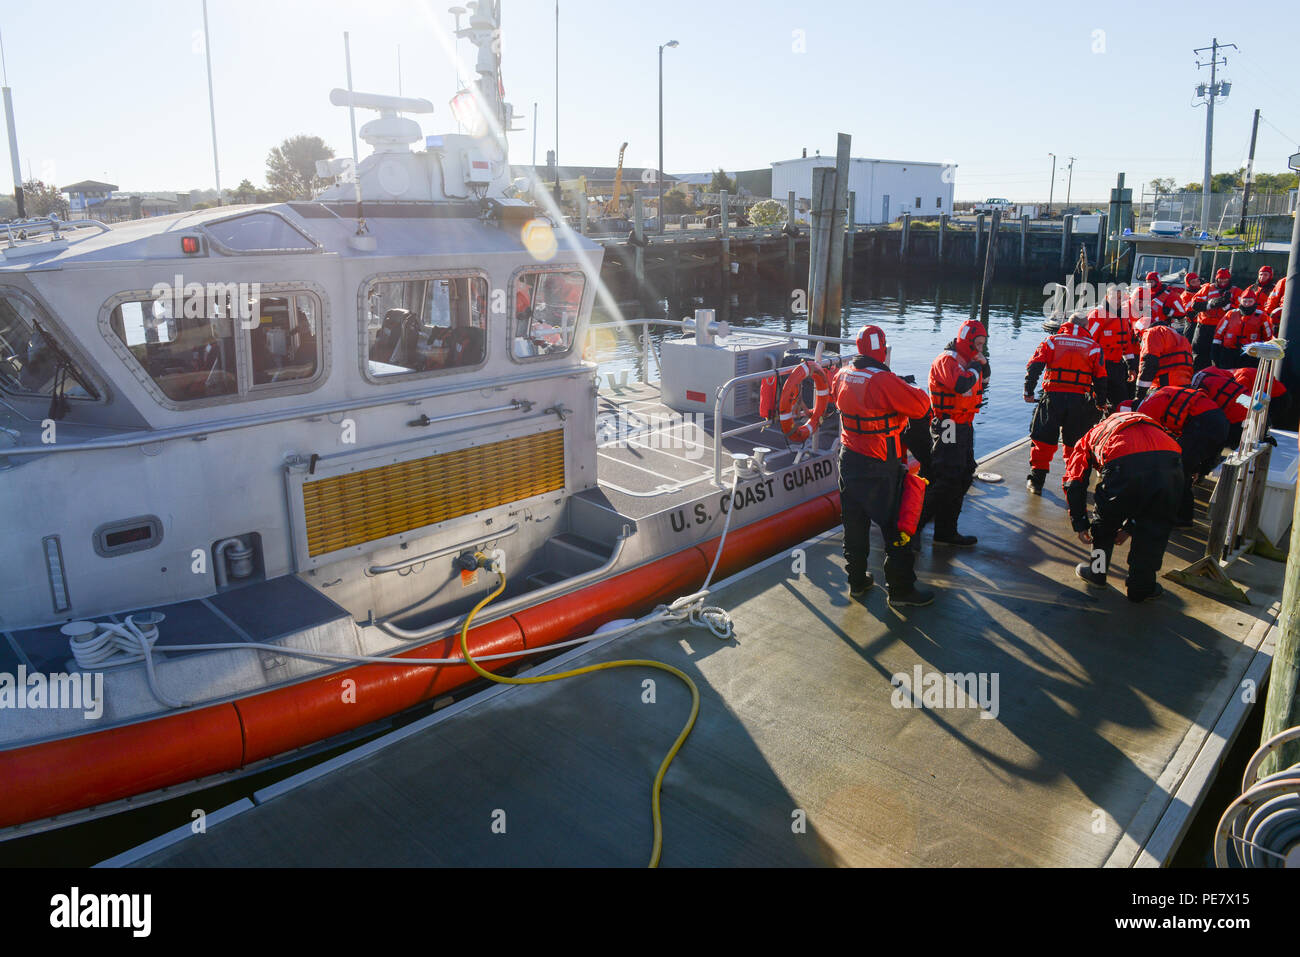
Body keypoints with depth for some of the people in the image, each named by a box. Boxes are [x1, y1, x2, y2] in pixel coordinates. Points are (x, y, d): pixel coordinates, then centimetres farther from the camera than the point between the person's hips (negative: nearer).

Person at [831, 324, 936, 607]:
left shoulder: (843, 374, 0)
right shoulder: (884, 381, -21)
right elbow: (921, 407, -17)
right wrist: (917, 391, 3)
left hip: (849, 458, 7)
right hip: (881, 466, -7)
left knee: (855, 522, 16)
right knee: (896, 525, 5)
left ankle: (857, 580, 27)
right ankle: (900, 588, 13)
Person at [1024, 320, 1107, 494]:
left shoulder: (1051, 341, 11)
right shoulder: (1093, 347, 12)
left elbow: (1035, 366, -1)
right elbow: (1100, 378, 11)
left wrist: (1028, 391, 0)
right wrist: (1100, 403, 19)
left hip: (1053, 397, -1)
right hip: (1080, 400, 1)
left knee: (1043, 440, 7)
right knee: (1075, 442, 14)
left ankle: (1036, 479, 6)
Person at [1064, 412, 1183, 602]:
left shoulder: (1090, 436, 36)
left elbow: (1074, 483, 23)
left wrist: (1080, 524, 30)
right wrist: (1129, 527, 43)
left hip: (1125, 465, -3)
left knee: (1106, 520, 24)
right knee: (1155, 528, 24)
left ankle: (1097, 572, 40)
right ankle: (1141, 586, 31)